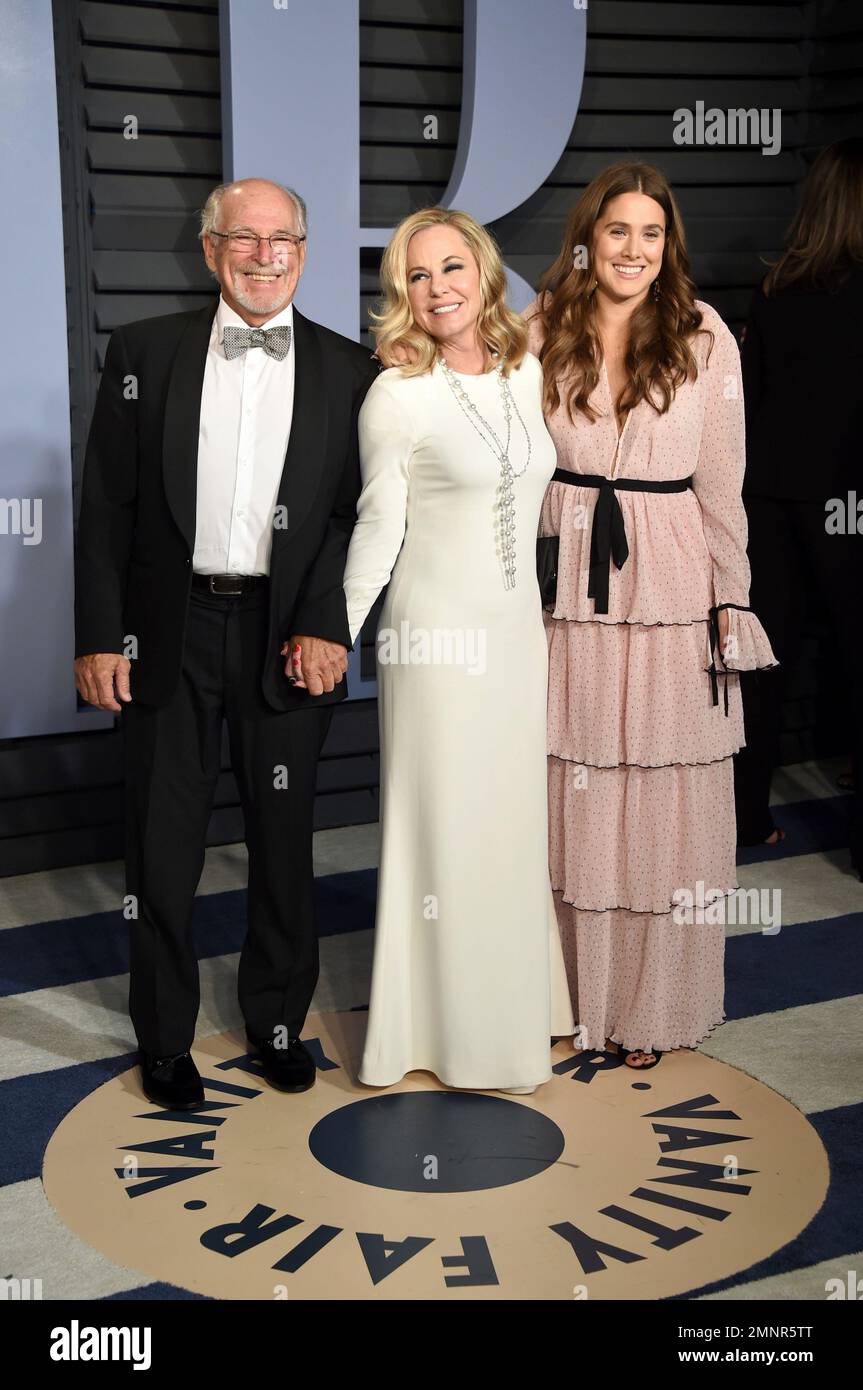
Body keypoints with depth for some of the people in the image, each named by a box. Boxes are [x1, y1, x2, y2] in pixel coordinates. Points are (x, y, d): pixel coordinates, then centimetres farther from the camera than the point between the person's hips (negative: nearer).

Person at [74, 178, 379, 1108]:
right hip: (169, 632, 0)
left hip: (287, 637, 0)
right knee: (162, 847, 9)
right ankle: (165, 1038, 27)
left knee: (283, 840, 13)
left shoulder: (349, 372, 3)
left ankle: (278, 1020, 32)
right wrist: (100, 636, -5)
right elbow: (108, 506, 0)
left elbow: (356, 513, 0)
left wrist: (325, 626, -12)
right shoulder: (144, 353, 3)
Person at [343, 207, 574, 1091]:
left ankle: (518, 1001, 33)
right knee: (443, 824, 5)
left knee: (513, 817, 15)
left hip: (519, 628, 6)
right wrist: (336, 639, -4)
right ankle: (451, 1028, 21)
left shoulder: (528, 374, 5)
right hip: (436, 634, -5)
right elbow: (378, 529, -6)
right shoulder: (396, 395, -10)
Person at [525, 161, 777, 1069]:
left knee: (666, 802, 5)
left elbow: (722, 484, 2)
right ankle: (572, 993, 26)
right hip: (566, 589, 1)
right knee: (569, 797, 8)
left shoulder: (704, 339, 1)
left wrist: (730, 604, -1)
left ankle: (652, 1008, 22)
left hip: (670, 595, -1)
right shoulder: (542, 333, 5)